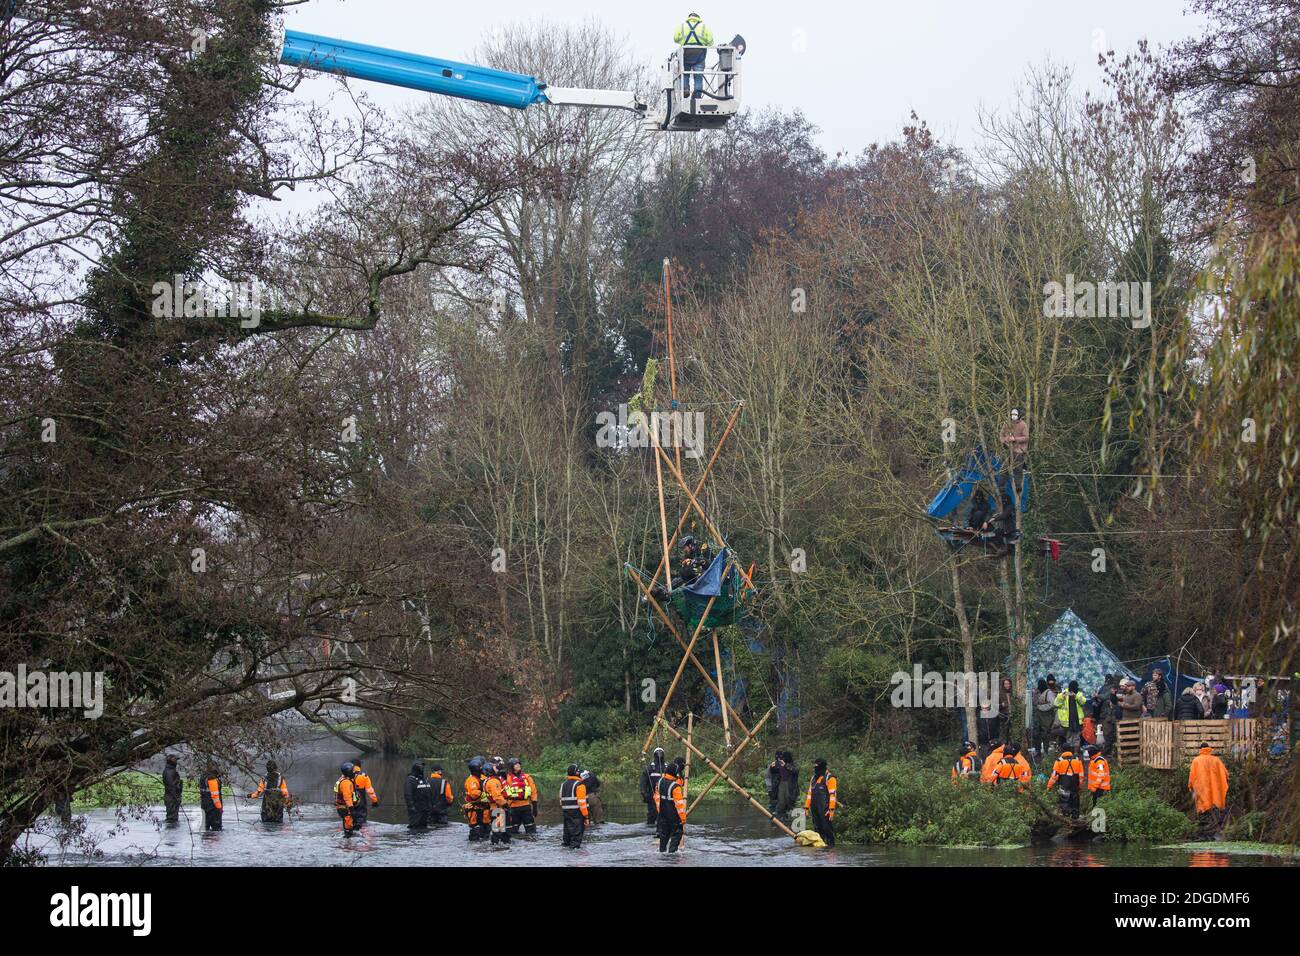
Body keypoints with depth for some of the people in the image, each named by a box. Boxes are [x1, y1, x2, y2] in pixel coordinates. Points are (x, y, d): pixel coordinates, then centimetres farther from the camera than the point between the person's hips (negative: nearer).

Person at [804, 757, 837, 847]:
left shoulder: (829, 778, -5)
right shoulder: (814, 778, 20)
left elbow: (832, 794, -11)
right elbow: (810, 793, 22)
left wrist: (831, 809, -17)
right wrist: (806, 807, 16)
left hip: (825, 808, -8)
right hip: (815, 808, 8)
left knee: (827, 828, -8)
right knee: (817, 829, 10)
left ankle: (830, 843, -5)